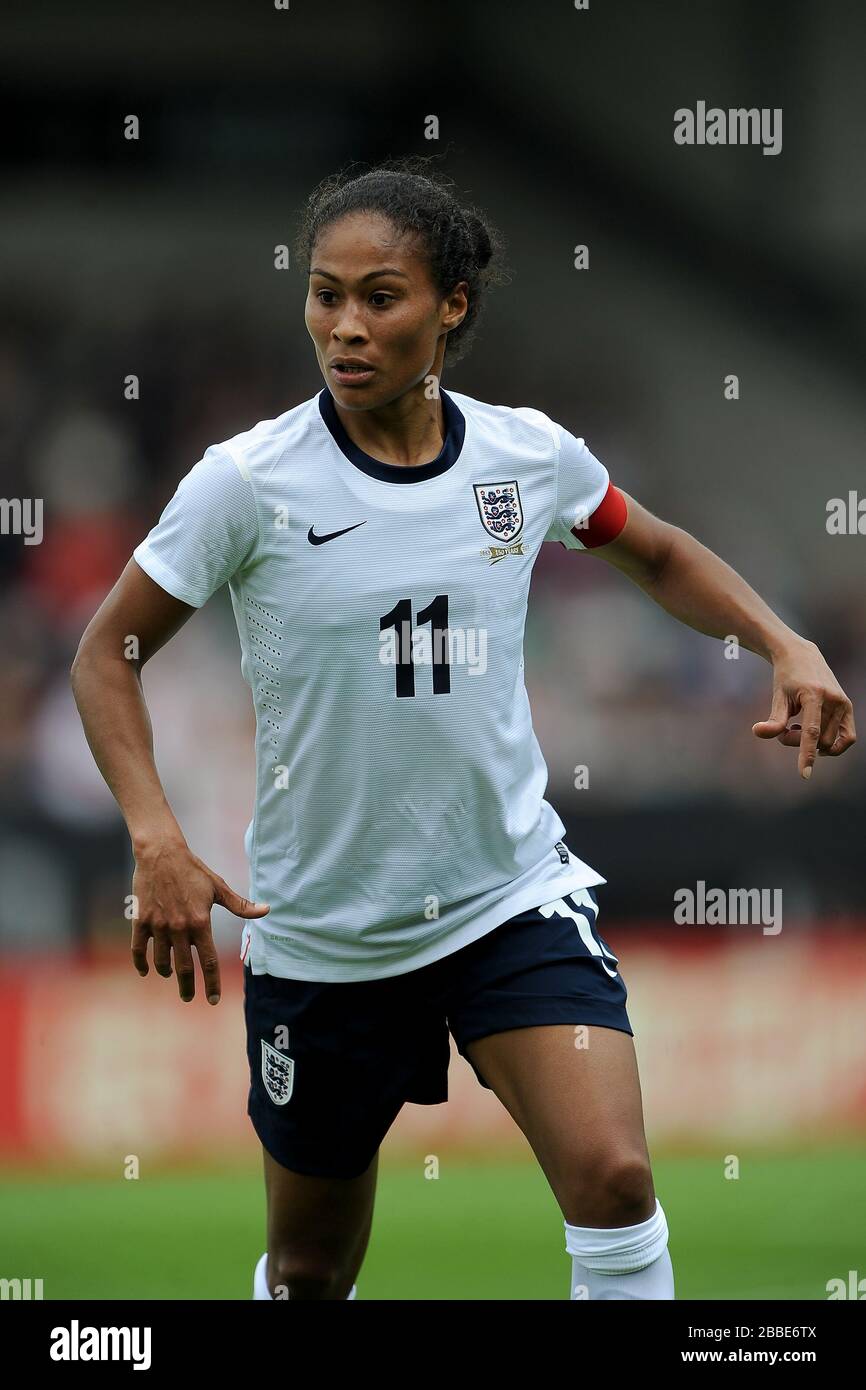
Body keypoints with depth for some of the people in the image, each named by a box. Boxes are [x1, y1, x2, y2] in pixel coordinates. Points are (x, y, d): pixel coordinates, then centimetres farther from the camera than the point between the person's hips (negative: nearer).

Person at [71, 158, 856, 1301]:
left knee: (612, 1179, -21)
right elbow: (108, 653, -4)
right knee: (310, 1269, 12)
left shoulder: (530, 455, -4)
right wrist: (157, 839, -18)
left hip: (515, 896, 1)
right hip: (321, 934, -1)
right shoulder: (252, 482, -13)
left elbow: (661, 558, 16)